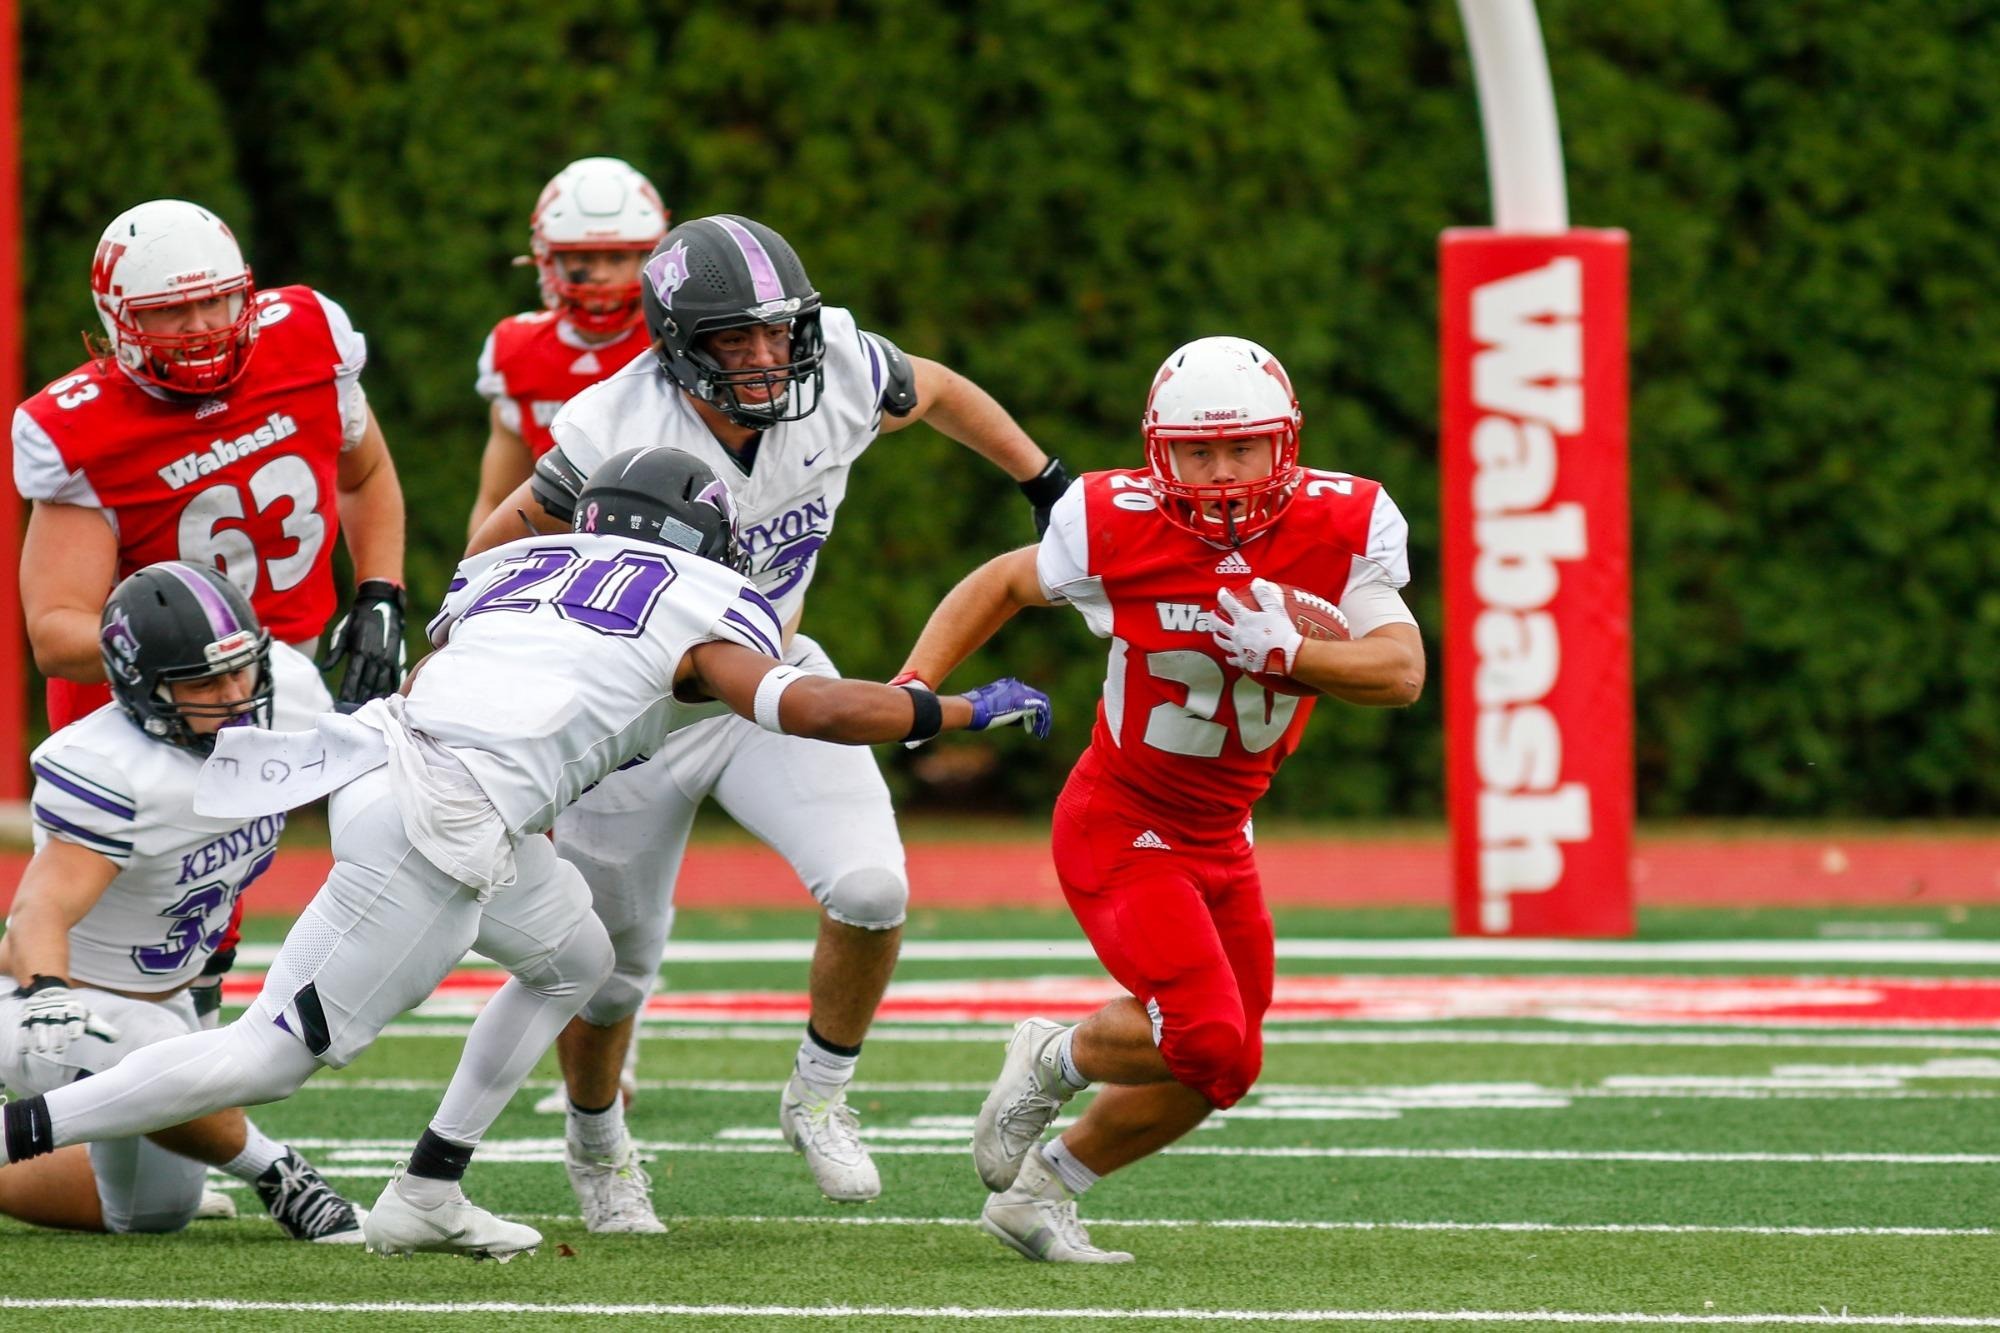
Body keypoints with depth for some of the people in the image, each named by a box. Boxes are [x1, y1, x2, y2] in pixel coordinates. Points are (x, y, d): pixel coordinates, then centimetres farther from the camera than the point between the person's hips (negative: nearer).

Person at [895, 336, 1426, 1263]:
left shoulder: (1343, 527, -13)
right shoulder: (1121, 526, -19)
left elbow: (1401, 671, -19)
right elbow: (1004, 585, 0)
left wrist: (1285, 650, -35)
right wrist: (911, 691, -8)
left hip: (1218, 839, 6)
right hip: (1121, 829, -6)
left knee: (1211, 1071, 14)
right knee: (1210, 1041, -21)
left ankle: (1037, 1192, 33)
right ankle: (1055, 1060, 9)